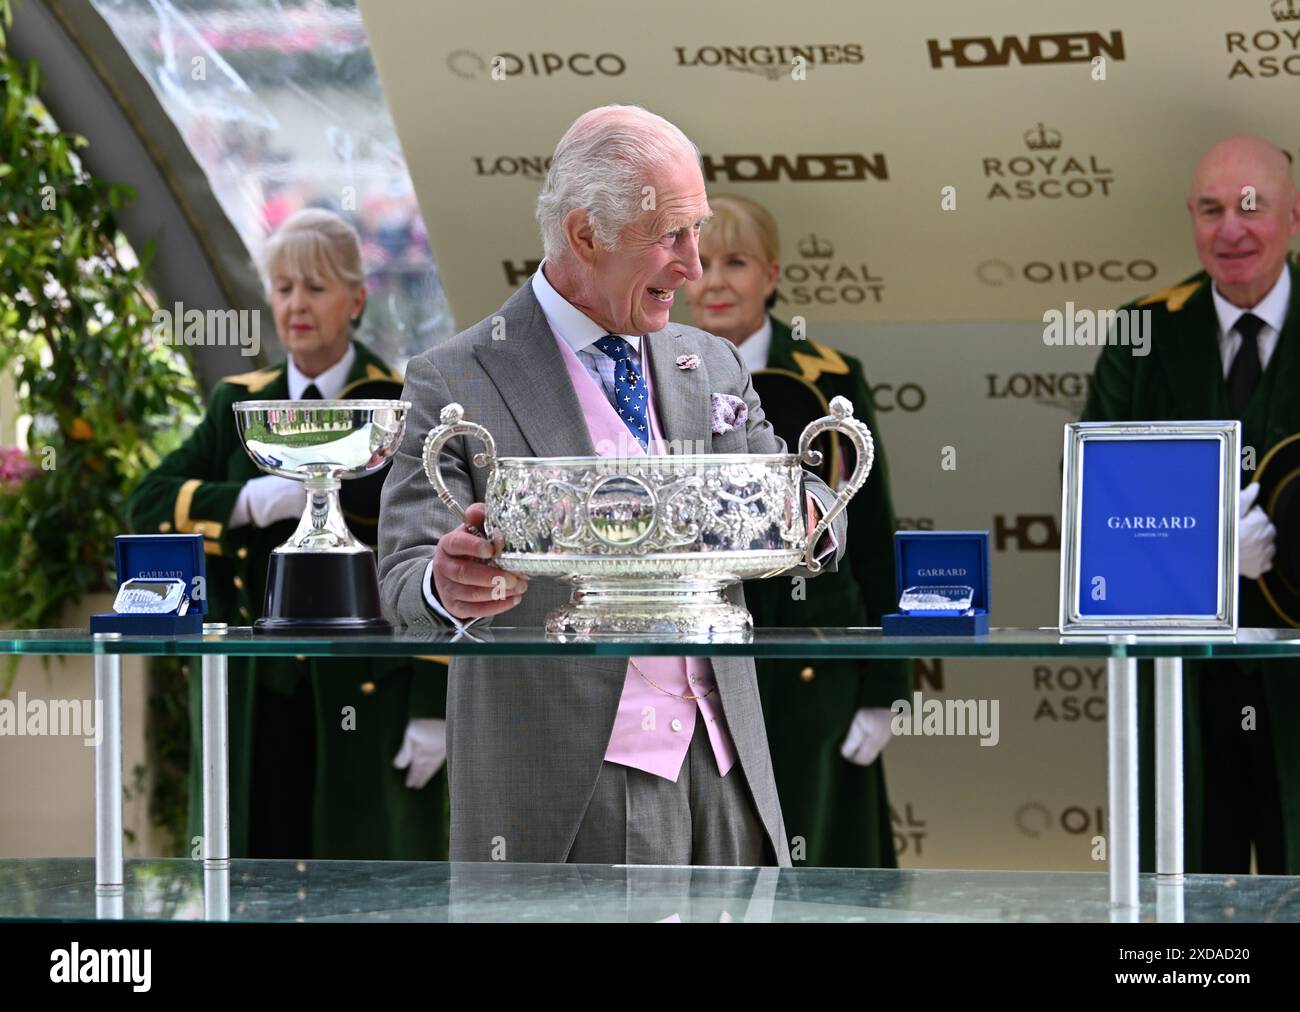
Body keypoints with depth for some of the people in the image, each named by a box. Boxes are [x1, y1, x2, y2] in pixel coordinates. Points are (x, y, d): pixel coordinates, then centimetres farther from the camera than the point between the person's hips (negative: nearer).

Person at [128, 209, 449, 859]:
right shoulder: (240, 406, 11)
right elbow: (149, 504, 1)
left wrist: (433, 707, -10)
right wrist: (250, 502, -18)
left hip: (370, 697, -3)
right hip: (259, 694, 3)